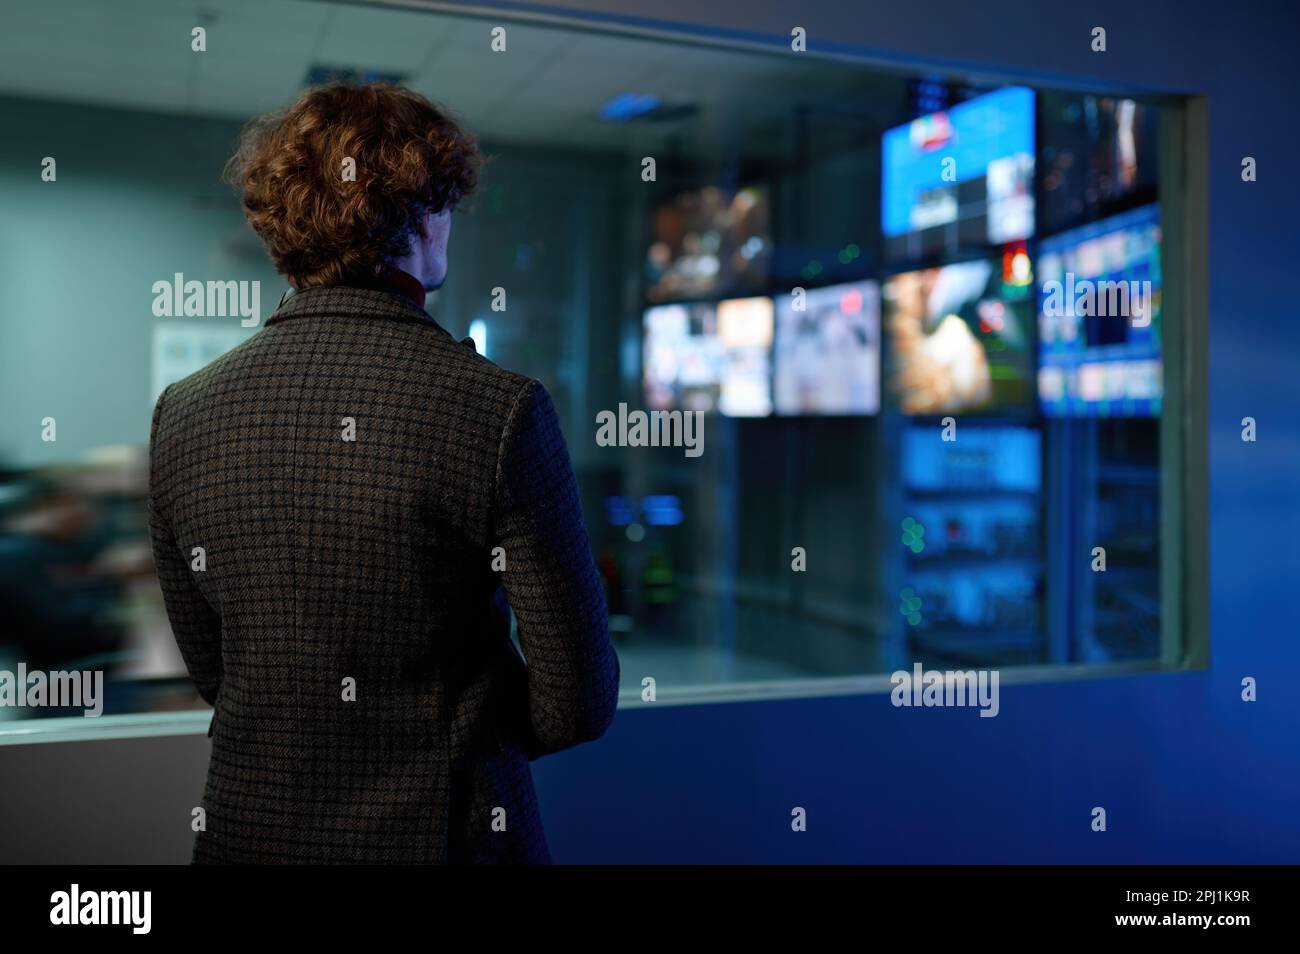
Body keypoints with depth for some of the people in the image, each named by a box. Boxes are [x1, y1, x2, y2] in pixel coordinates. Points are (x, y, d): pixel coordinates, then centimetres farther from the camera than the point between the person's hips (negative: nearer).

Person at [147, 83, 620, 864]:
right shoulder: (502, 411, -19)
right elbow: (579, 703, -14)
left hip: (249, 832, 4)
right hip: (449, 833, -3)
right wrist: (462, 732, 3)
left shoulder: (183, 417, -5)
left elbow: (213, 675, 5)